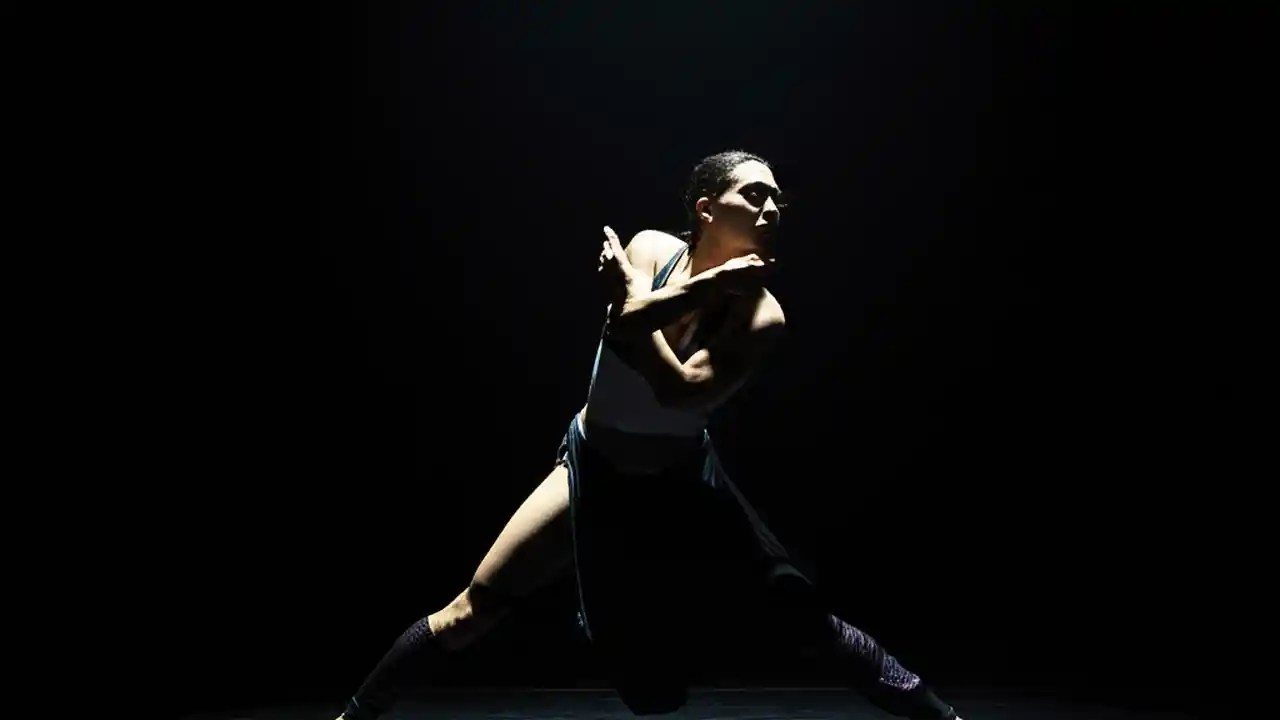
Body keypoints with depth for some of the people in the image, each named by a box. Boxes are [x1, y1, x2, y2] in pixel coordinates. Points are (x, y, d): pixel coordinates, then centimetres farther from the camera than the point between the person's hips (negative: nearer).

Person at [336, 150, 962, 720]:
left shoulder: (760, 314, -18)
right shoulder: (652, 249, -12)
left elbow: (679, 390, -31)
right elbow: (629, 320, -32)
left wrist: (630, 294, -25)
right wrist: (709, 282, -32)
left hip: (683, 485, -1)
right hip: (593, 468, 1)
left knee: (805, 622, -5)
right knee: (473, 607, -5)